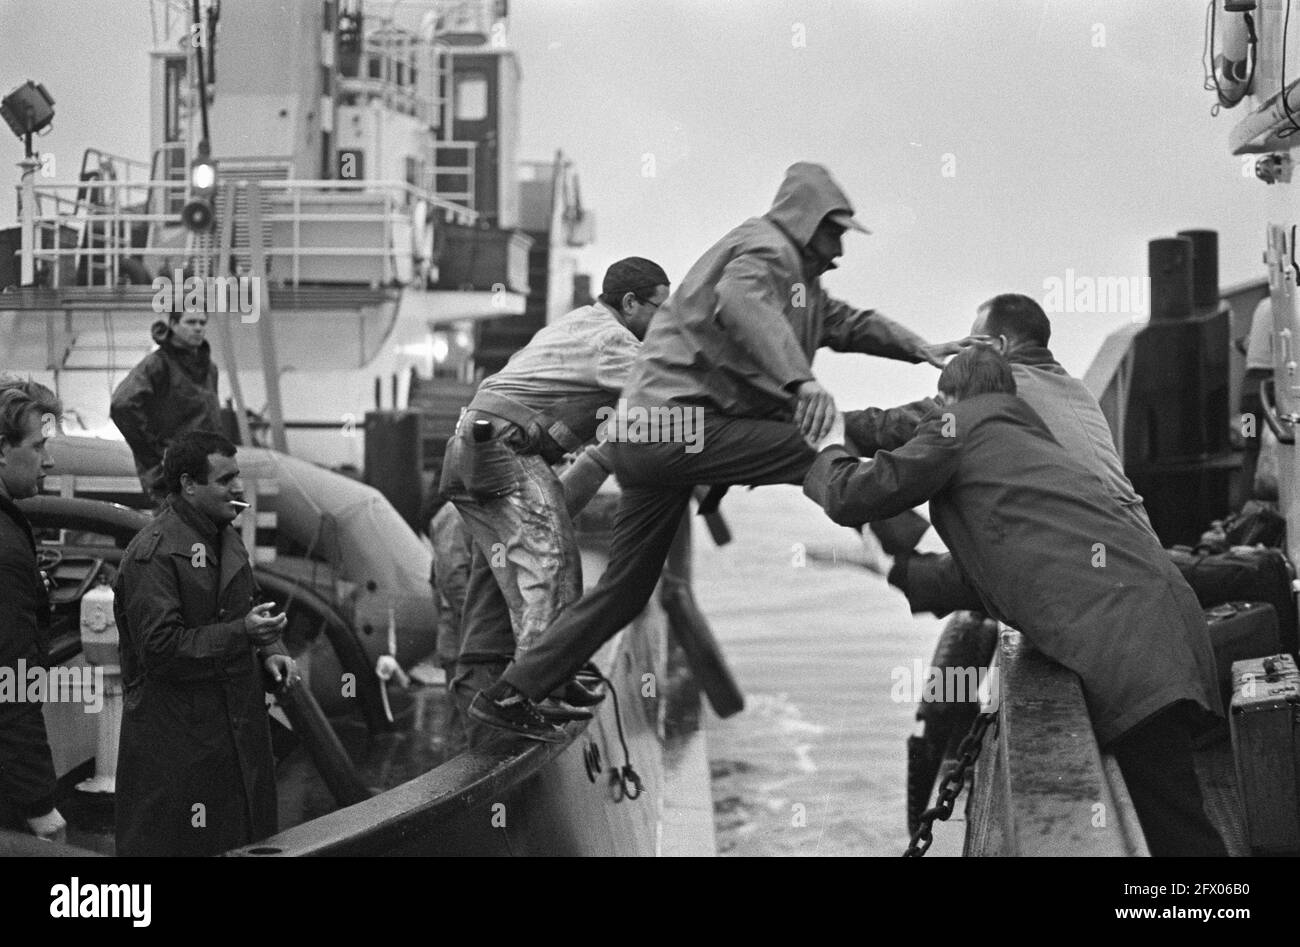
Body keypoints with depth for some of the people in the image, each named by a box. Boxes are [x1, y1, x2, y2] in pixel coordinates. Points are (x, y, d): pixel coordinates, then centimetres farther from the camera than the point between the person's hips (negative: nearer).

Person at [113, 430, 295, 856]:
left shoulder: (226, 538, 14)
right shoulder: (153, 554, -17)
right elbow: (161, 649, -22)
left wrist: (268, 651, 8)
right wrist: (242, 633, -25)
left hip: (239, 732, 9)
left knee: (249, 836, 10)